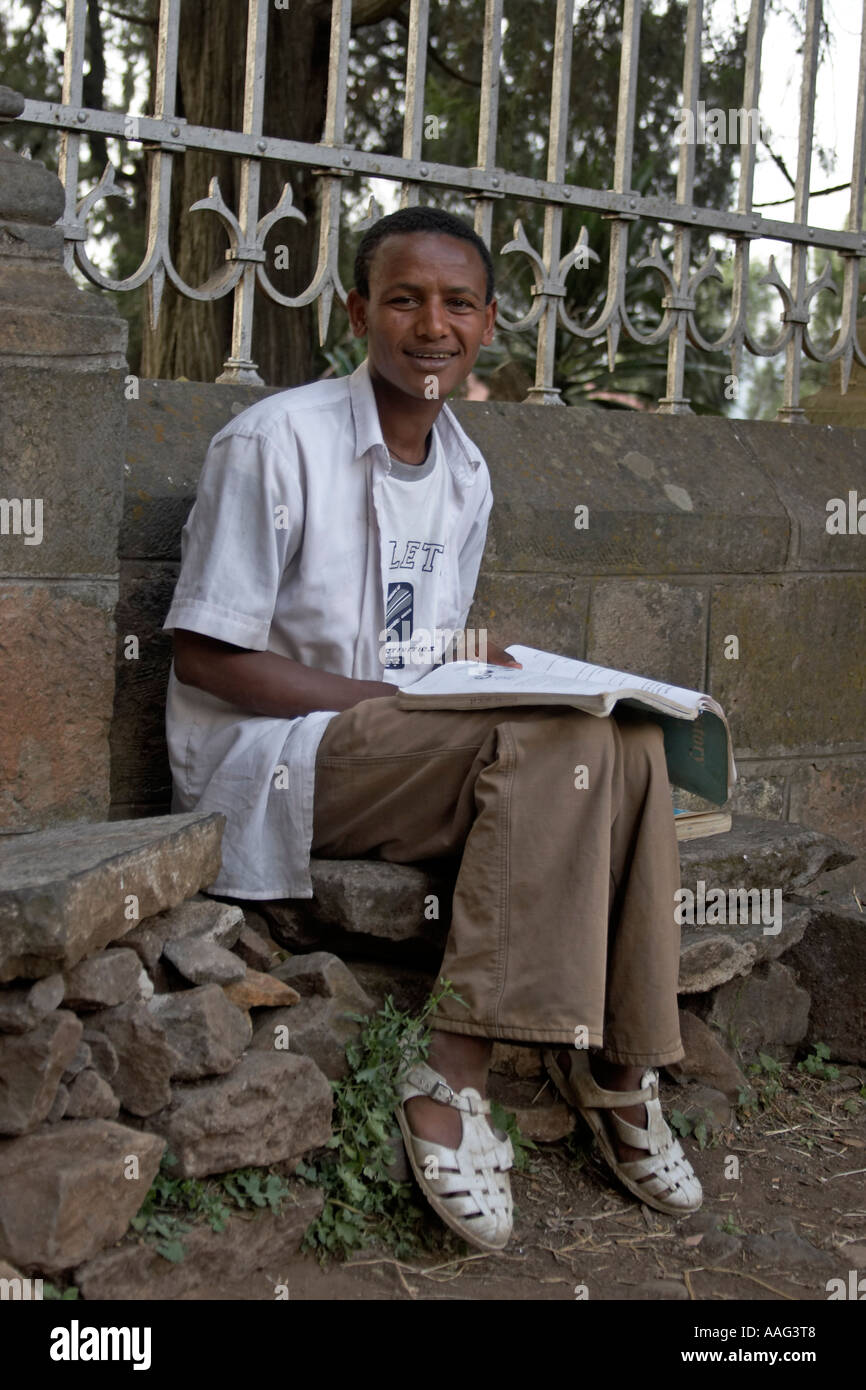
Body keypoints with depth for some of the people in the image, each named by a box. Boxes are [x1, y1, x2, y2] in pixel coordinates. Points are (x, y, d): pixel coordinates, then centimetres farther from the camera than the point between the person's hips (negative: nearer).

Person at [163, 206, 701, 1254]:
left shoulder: (466, 473, 12)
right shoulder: (276, 441, -11)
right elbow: (206, 658, -13)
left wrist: (476, 668, -6)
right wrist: (392, 699, -20)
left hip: (407, 750, 7)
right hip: (268, 758, -7)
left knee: (628, 744, -18)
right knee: (553, 743, -29)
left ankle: (618, 1069, -12)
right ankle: (453, 1080, -29)